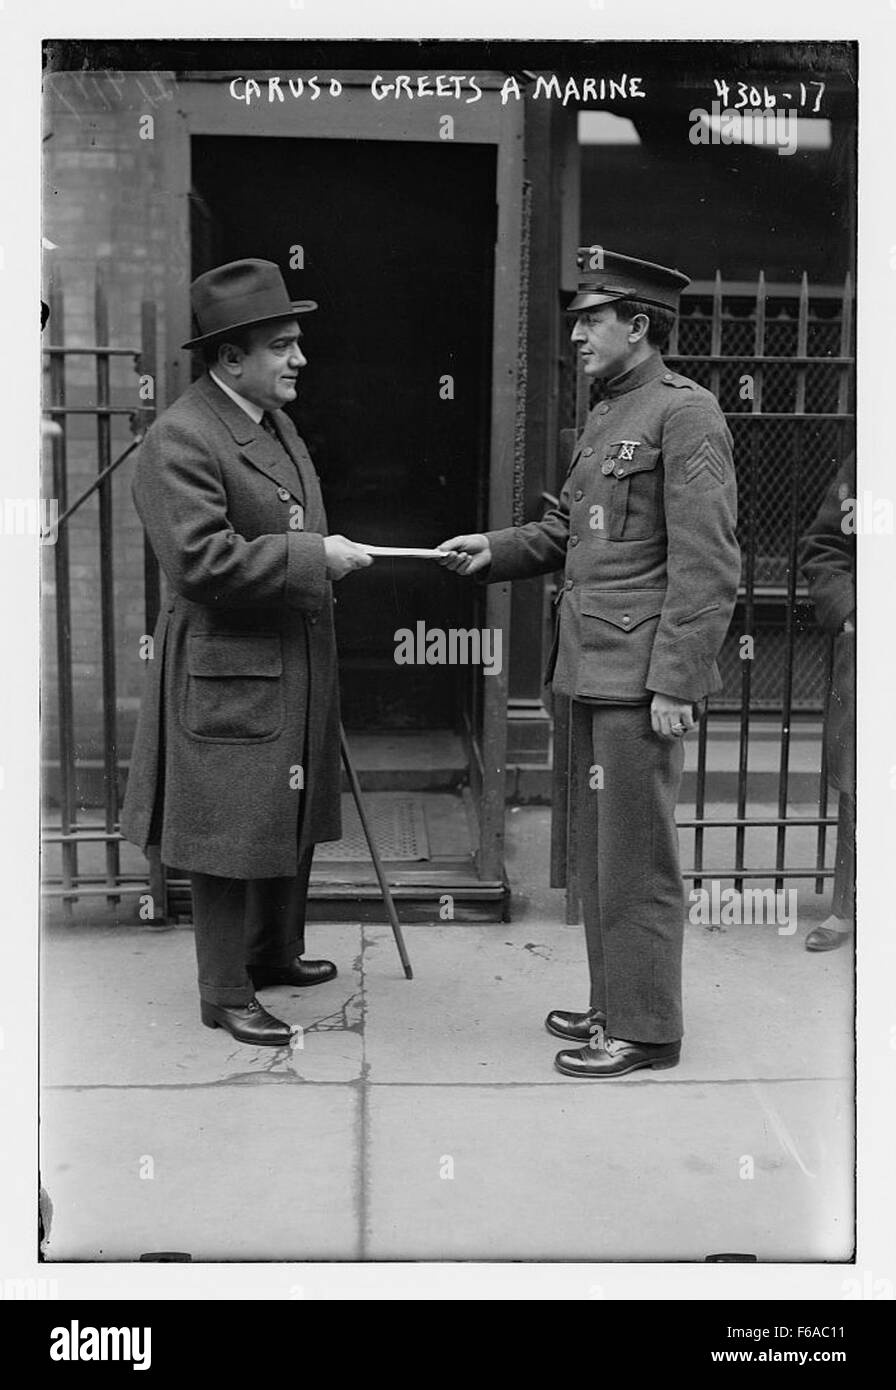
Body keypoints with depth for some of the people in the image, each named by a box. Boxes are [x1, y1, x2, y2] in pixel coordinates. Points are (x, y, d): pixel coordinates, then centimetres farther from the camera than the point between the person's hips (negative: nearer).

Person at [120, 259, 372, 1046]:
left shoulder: (276, 421, 12)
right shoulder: (179, 439, -18)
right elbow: (201, 562, -26)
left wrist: (325, 563, 12)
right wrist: (314, 558, -23)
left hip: (297, 664, 9)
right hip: (229, 672, -9)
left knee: (294, 820, 19)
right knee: (232, 832, 1)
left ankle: (274, 953, 37)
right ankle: (225, 995, 16)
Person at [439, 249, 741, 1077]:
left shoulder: (685, 414, -11)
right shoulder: (605, 417, 17)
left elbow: (708, 564, -17)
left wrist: (675, 682, -20)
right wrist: (493, 551, 6)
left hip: (642, 677, -9)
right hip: (594, 669, 9)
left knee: (638, 859, 0)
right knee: (601, 851, 16)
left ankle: (646, 1029, 14)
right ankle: (613, 1003, 30)